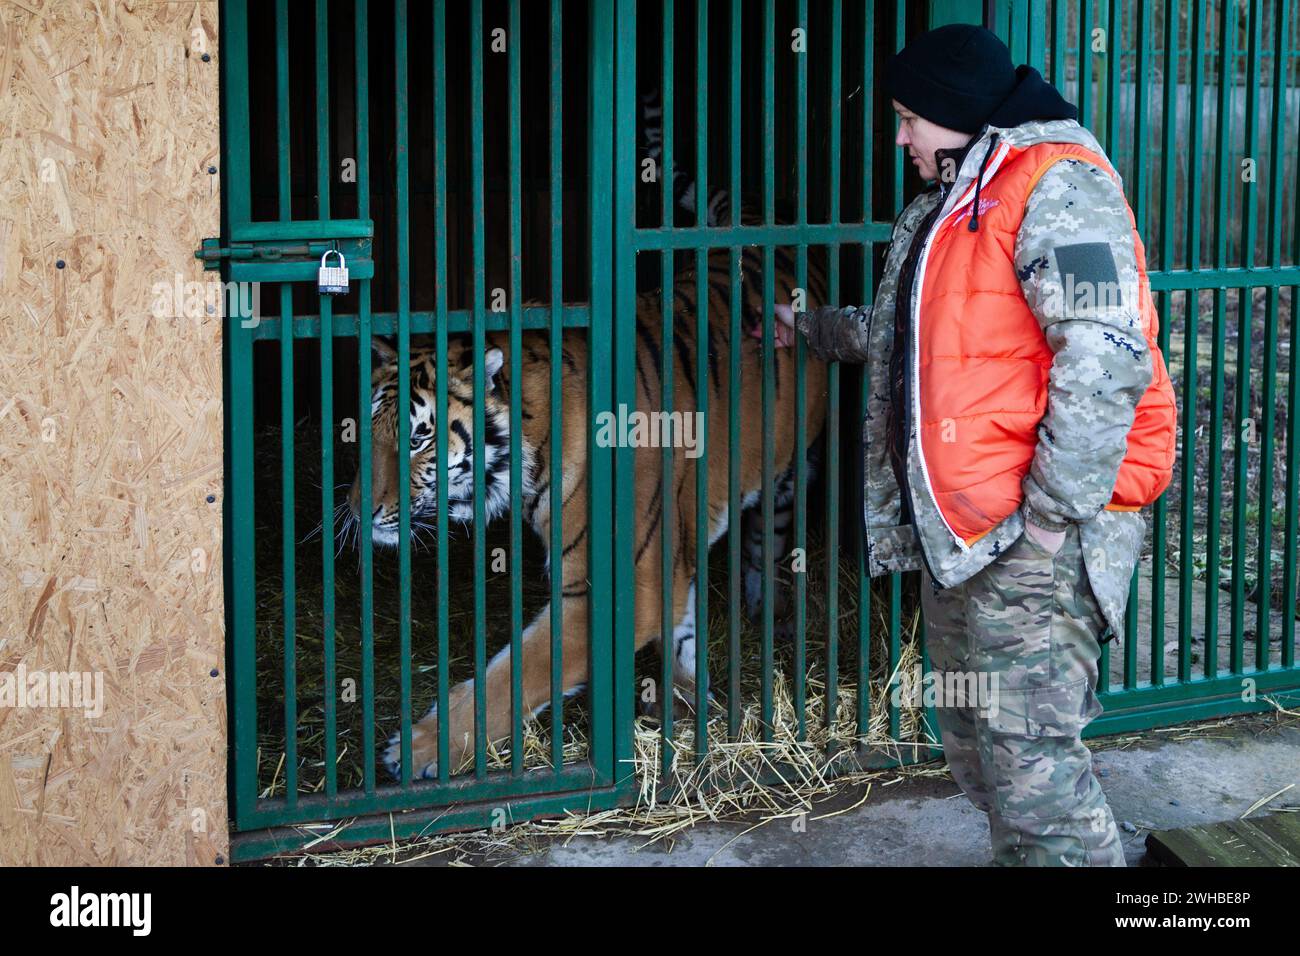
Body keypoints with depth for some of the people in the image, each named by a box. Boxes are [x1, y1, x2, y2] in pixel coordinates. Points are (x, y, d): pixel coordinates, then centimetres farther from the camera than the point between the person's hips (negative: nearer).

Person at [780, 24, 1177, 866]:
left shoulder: (1057, 186, -11)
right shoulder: (952, 205, 21)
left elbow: (1106, 360, -22)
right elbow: (898, 332, 39)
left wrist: (1051, 513, -23)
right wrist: (815, 329, 50)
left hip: (1034, 534, -10)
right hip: (958, 528, 10)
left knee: (1028, 749, -13)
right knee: (976, 746, 14)